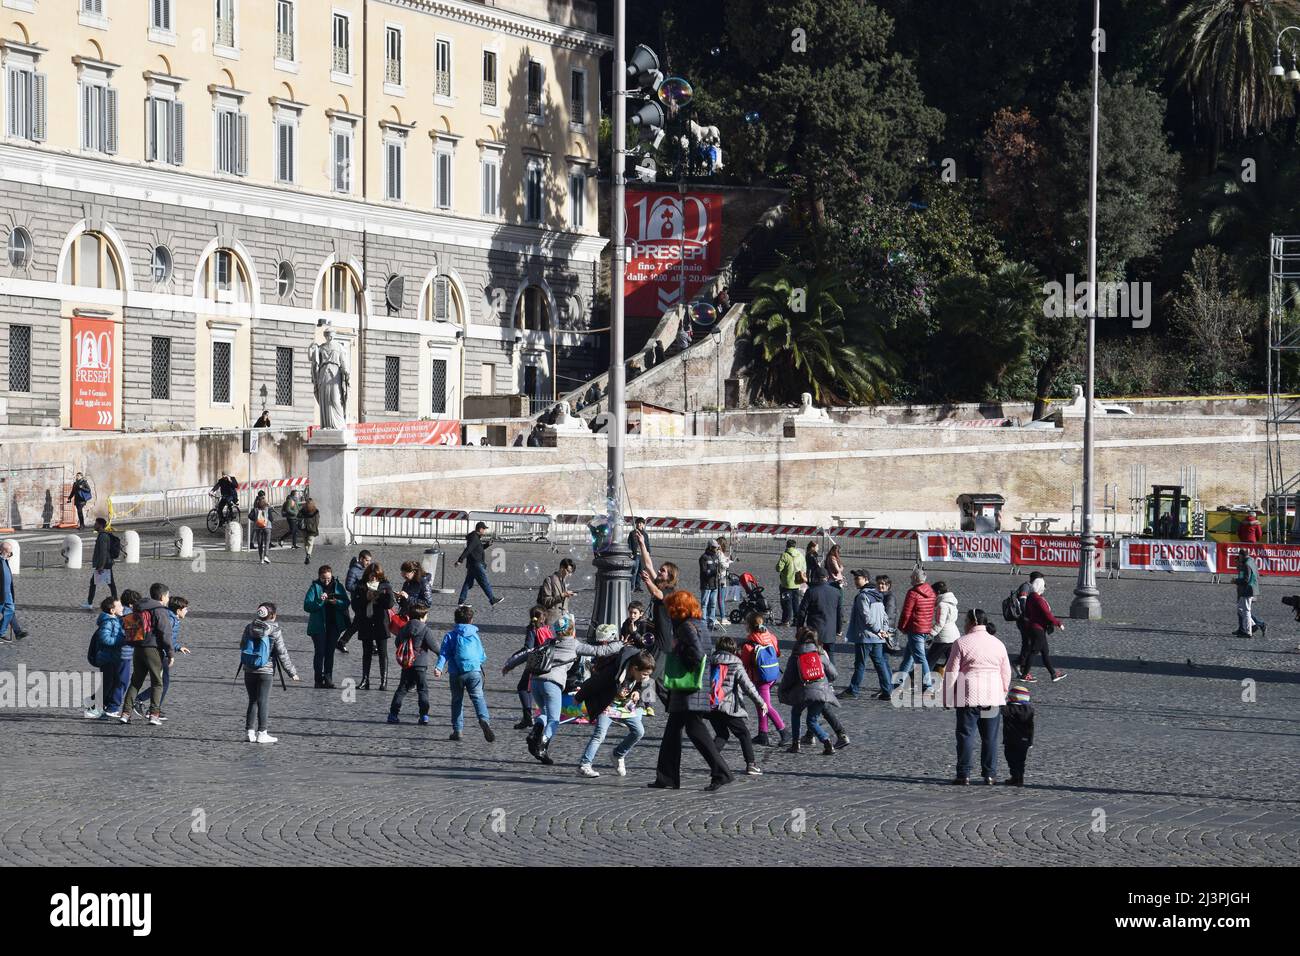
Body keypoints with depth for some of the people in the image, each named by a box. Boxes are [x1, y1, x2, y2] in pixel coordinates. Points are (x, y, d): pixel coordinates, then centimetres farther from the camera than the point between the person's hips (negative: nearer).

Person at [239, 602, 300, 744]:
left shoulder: (249, 628, 1)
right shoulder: (275, 631, -11)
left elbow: (242, 646, 12)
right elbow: (282, 653, -9)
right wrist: (292, 672, -2)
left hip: (249, 670, 4)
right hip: (266, 671, -4)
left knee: (253, 700, 12)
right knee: (263, 701, 2)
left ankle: (250, 731, 10)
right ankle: (261, 733, 2)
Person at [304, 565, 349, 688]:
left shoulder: (338, 586, 5)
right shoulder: (315, 587, -4)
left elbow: (346, 603, 5)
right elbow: (306, 606, -11)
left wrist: (337, 603, -15)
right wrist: (319, 601, -26)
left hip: (335, 625, 3)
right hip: (319, 626, -3)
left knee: (330, 652, 5)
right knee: (320, 652, -3)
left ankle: (328, 678, 9)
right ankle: (319, 680, 2)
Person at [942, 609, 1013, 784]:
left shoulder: (962, 643, -4)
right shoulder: (998, 644, 9)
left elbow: (951, 673, -4)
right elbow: (1006, 673, 13)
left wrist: (947, 698, 2)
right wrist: (1003, 693, 25)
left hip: (969, 696, -4)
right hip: (993, 697, 4)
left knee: (966, 735, 0)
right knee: (990, 737, 9)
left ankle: (964, 774, -1)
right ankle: (989, 774, 9)